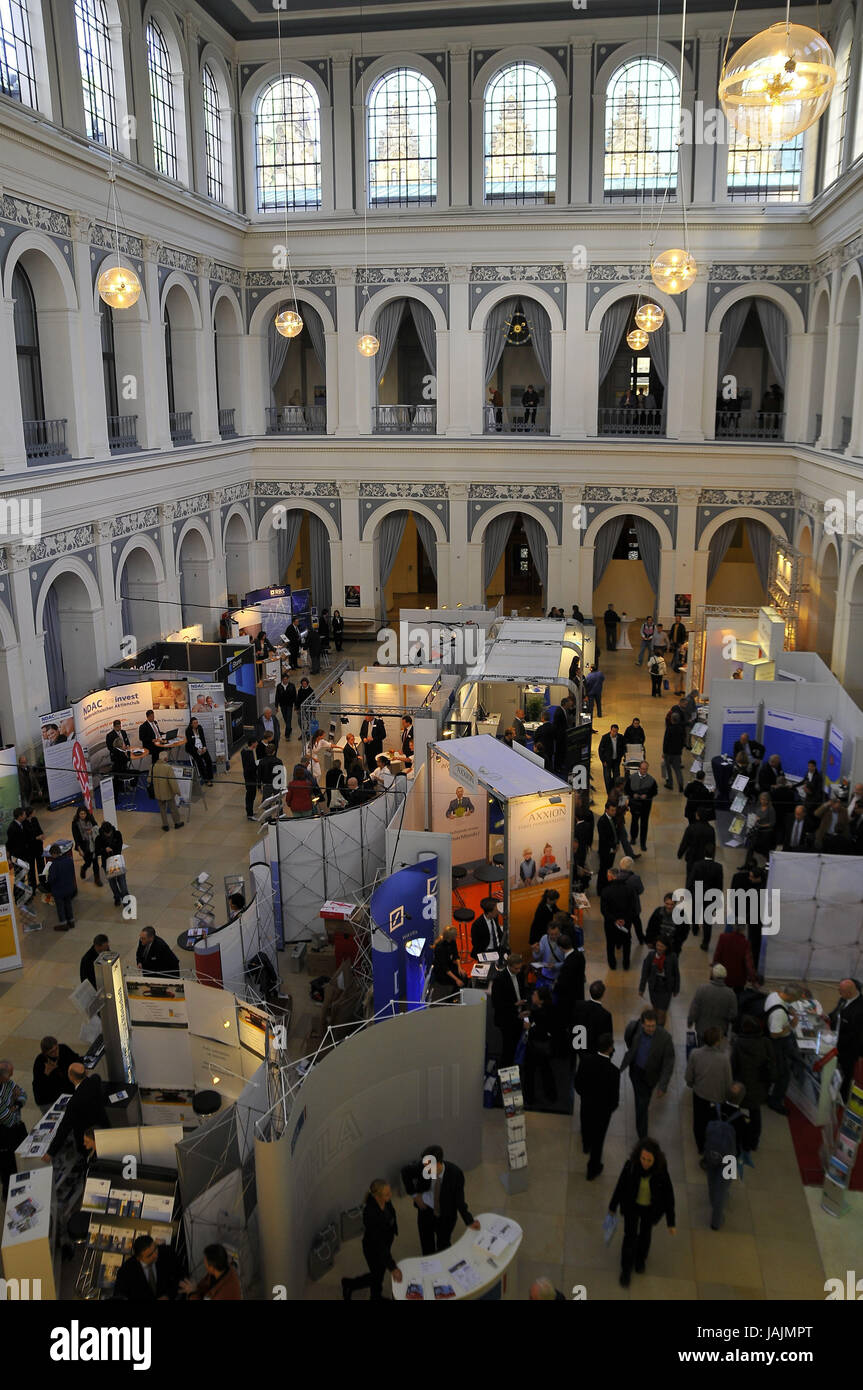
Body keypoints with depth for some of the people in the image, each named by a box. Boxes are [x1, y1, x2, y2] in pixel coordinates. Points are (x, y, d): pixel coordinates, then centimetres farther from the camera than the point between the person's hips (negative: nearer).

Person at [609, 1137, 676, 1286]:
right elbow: (621, 1185, -13)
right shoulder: (631, 1165, -30)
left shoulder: (661, 1170, -32)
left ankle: (640, 1258, 57)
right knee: (630, 1236, 11)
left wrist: (671, 1222, -11)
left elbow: (668, 1195, -18)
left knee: (645, 1234, 26)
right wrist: (612, 1207, 0)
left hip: (651, 1209, 1)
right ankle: (626, 1269, 39)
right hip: (631, 1206, 0)